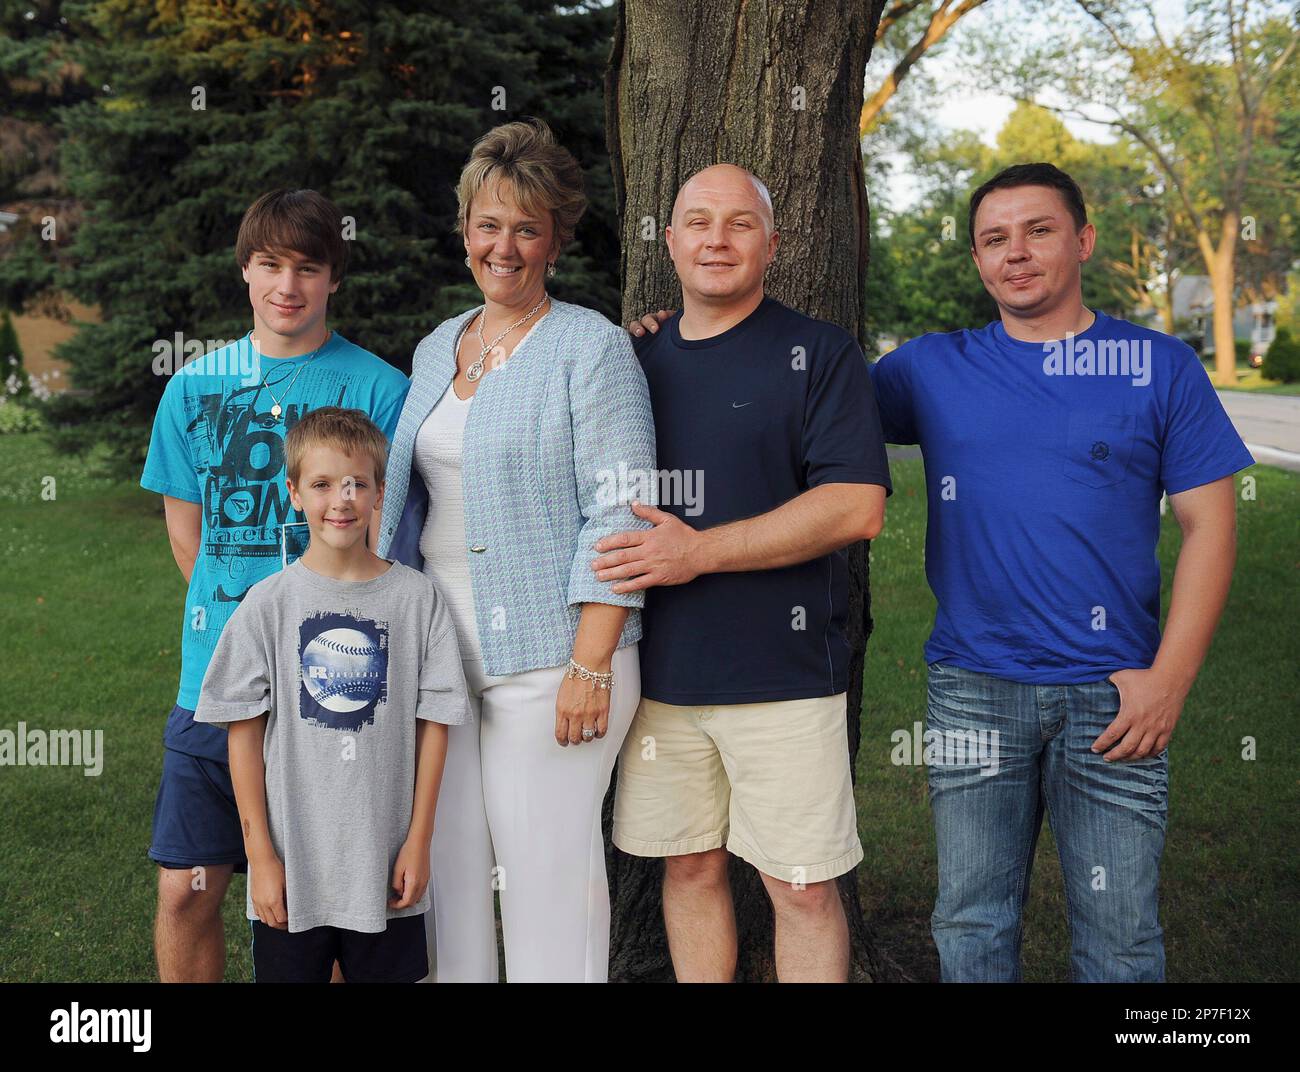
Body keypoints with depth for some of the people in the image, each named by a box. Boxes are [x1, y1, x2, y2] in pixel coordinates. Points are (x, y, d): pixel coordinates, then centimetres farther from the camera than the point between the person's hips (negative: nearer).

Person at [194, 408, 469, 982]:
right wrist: (260, 853, -4)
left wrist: (418, 842, -1)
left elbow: (432, 723, 1)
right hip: (292, 866, -1)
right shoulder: (269, 603, -4)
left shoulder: (417, 597, -2)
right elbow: (244, 731, -2)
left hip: (387, 868, 1)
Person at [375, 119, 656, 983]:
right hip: (440, 650, 6)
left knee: (546, 869, -1)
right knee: (448, 859, 10)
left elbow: (619, 516, -12)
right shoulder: (438, 348, 15)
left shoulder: (591, 346, -5)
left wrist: (590, 666, -18)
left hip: (547, 652, -6)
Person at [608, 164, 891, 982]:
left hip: (783, 672, -4)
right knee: (690, 868, 14)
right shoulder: (640, 358, 13)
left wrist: (699, 551, -17)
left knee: (804, 888, 2)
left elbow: (857, 508, -14)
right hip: (660, 670, 5)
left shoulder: (819, 354, -3)